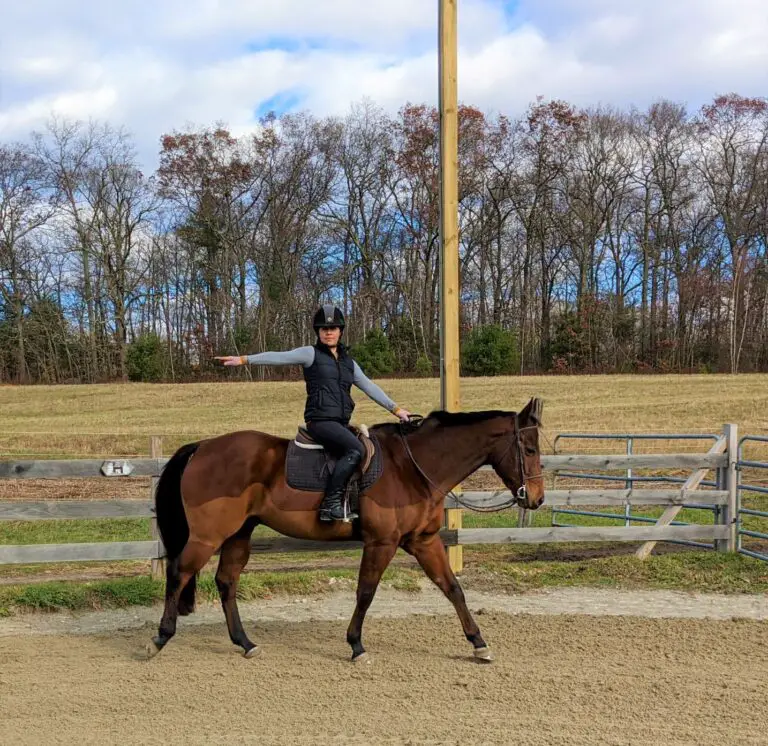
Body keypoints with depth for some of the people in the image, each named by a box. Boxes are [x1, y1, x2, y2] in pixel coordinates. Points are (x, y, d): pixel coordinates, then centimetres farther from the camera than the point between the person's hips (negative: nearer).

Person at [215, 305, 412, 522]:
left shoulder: (348, 362, 20)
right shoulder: (311, 354, 4)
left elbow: (369, 387, 24)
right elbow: (278, 357, -6)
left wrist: (395, 408, 20)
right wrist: (245, 359, -16)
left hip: (341, 423, 7)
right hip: (320, 420, -7)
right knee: (355, 450, -26)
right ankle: (330, 504, -24)